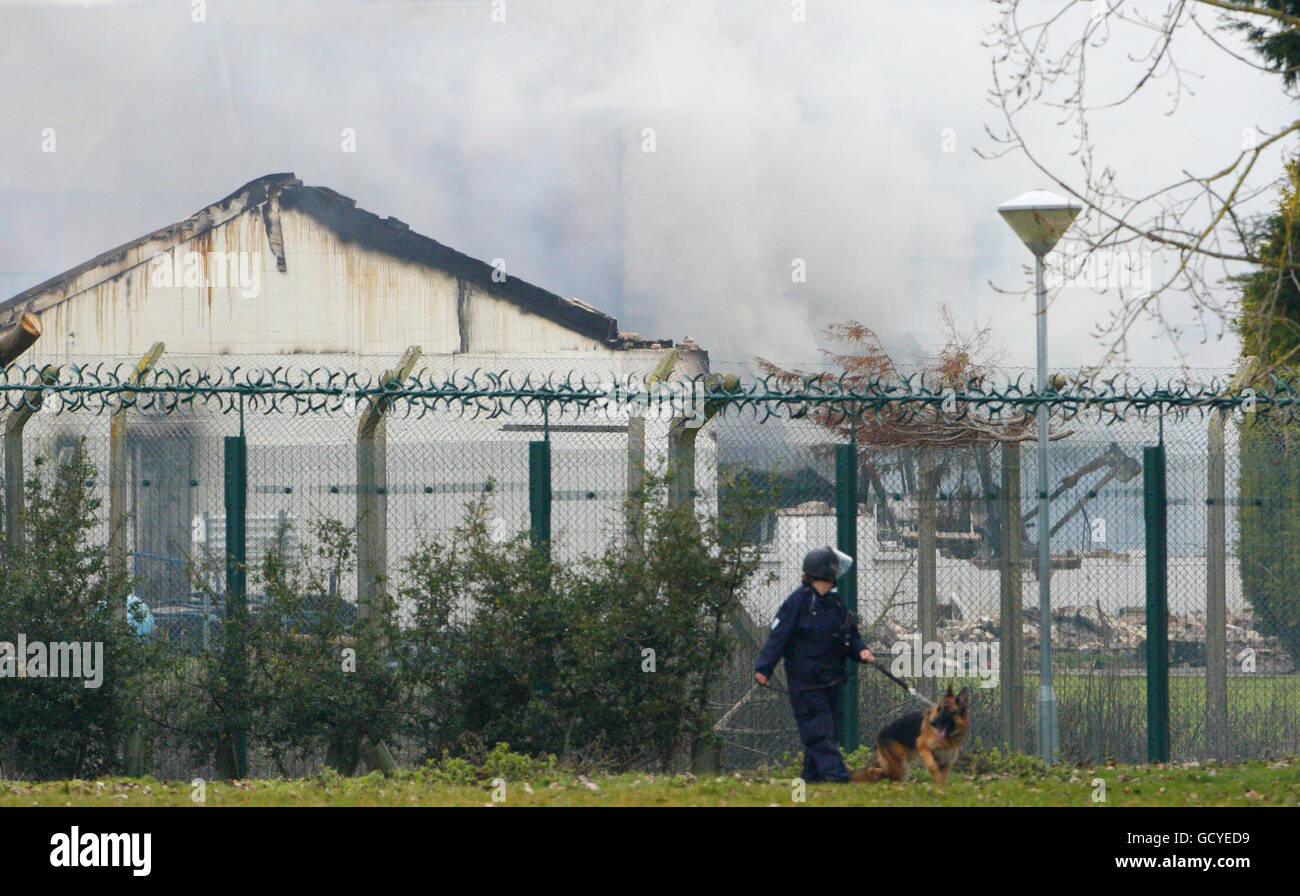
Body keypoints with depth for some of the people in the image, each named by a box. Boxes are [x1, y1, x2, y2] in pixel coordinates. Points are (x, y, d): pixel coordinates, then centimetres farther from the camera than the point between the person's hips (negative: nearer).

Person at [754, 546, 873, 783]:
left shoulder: (835, 604, 12)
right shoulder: (799, 601, -9)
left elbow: (850, 635, 19)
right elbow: (778, 636, -11)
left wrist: (860, 650, -4)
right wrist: (763, 668, -16)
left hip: (830, 680, 7)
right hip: (804, 681, -7)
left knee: (829, 730, 7)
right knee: (818, 728, -10)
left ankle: (813, 776, 14)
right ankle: (833, 772, -17)